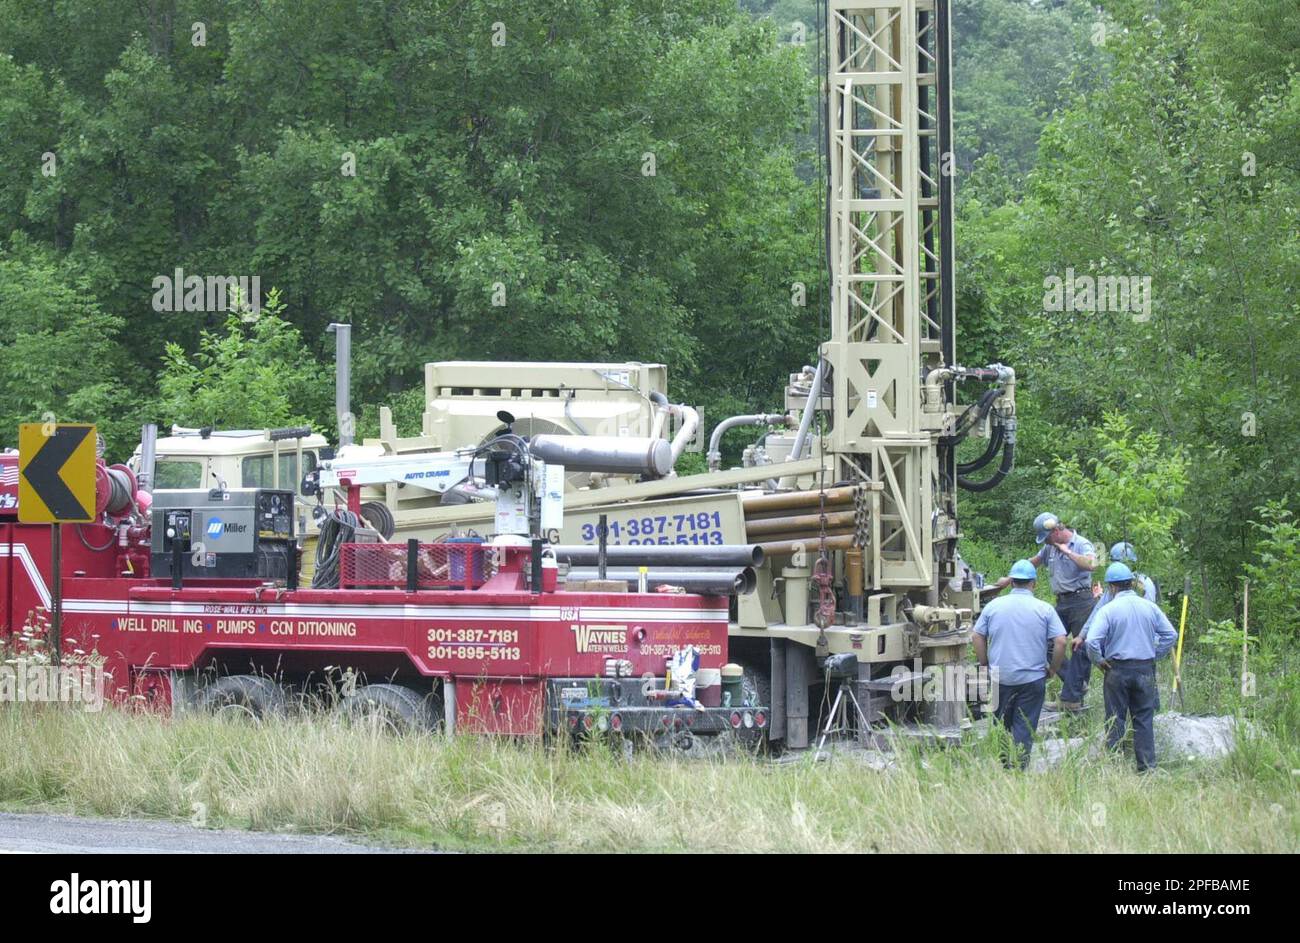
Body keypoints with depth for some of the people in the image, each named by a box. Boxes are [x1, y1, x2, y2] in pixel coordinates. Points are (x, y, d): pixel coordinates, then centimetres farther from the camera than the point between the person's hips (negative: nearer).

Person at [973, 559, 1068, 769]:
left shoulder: (994, 606, 1)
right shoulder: (1044, 610, -4)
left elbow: (978, 637, 5)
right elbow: (1060, 642, -8)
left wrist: (985, 665, 13)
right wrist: (1053, 669, 4)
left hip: (999, 679, 2)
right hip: (1032, 679, -2)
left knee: (999, 727, 16)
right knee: (1025, 729, 3)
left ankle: (1001, 766, 15)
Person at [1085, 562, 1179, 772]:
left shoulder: (1108, 610, -11)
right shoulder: (1150, 607, 1)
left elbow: (1092, 641, -19)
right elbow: (1171, 635, 4)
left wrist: (1099, 660, -3)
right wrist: (1154, 656, 11)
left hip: (1117, 670, -3)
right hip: (1145, 670, 3)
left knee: (1115, 721, 5)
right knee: (1144, 720, 9)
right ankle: (1147, 767, 7)